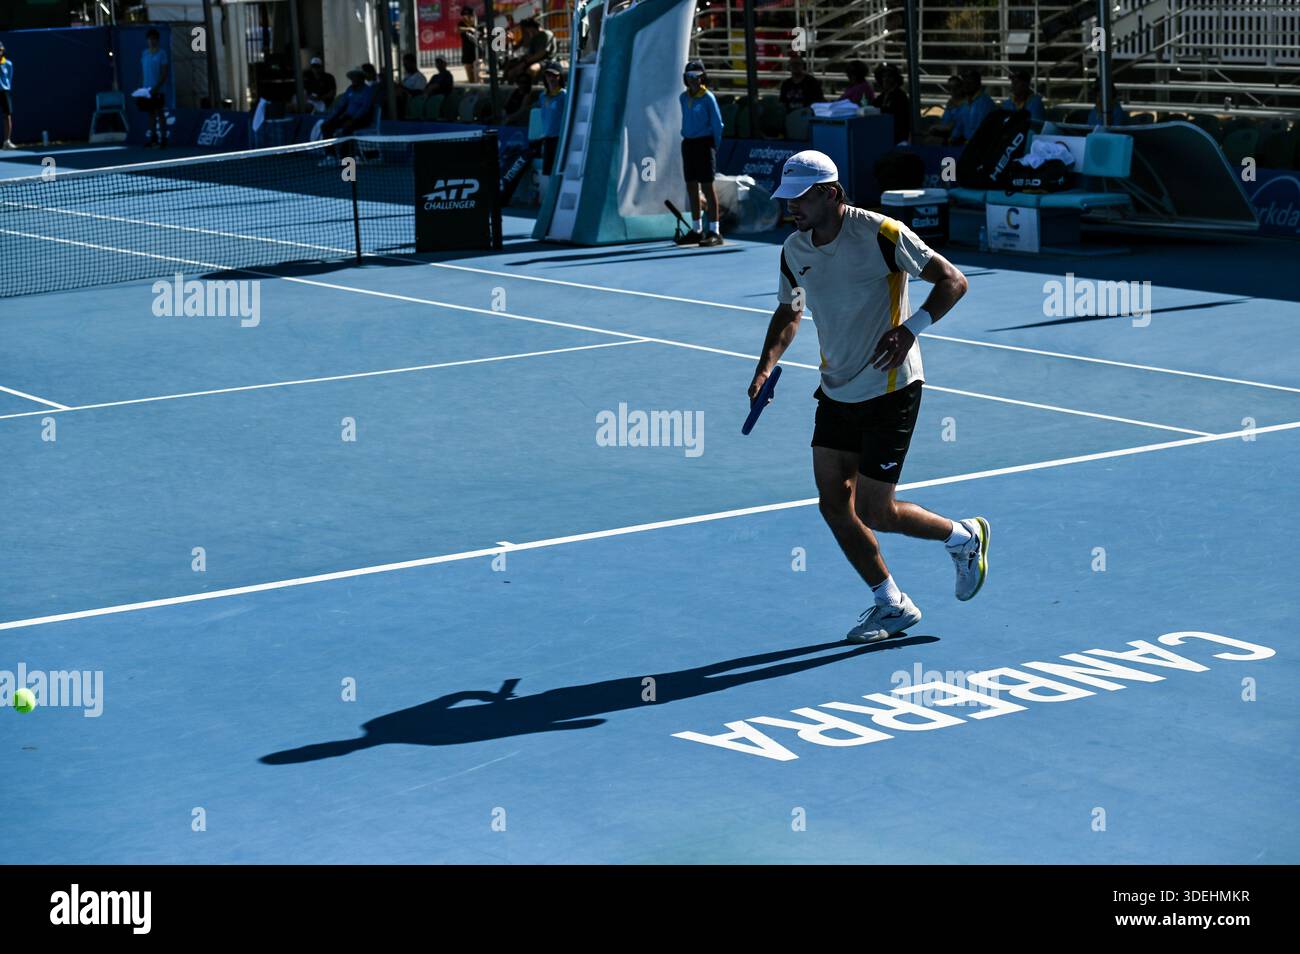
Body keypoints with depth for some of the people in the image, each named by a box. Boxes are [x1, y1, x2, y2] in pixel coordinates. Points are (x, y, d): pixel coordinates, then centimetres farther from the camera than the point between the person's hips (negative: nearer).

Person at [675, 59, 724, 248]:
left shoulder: (708, 98, -8)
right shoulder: (683, 98, 10)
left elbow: (717, 124, -6)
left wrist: (714, 146, -4)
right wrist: (687, 139, 13)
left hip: (704, 143, -7)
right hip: (688, 144, 7)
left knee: (707, 186, -8)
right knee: (691, 187, 9)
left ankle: (714, 231, -7)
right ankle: (697, 230, 17)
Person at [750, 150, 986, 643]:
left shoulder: (880, 234, -18)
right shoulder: (794, 250, 1)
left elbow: (953, 280, -15)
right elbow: (789, 311, 19)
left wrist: (911, 328, -31)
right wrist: (766, 367, 2)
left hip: (890, 389, -7)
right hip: (837, 392, 7)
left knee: (874, 512, -7)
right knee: (834, 505, 3)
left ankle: (964, 537, 21)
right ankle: (891, 605, 18)